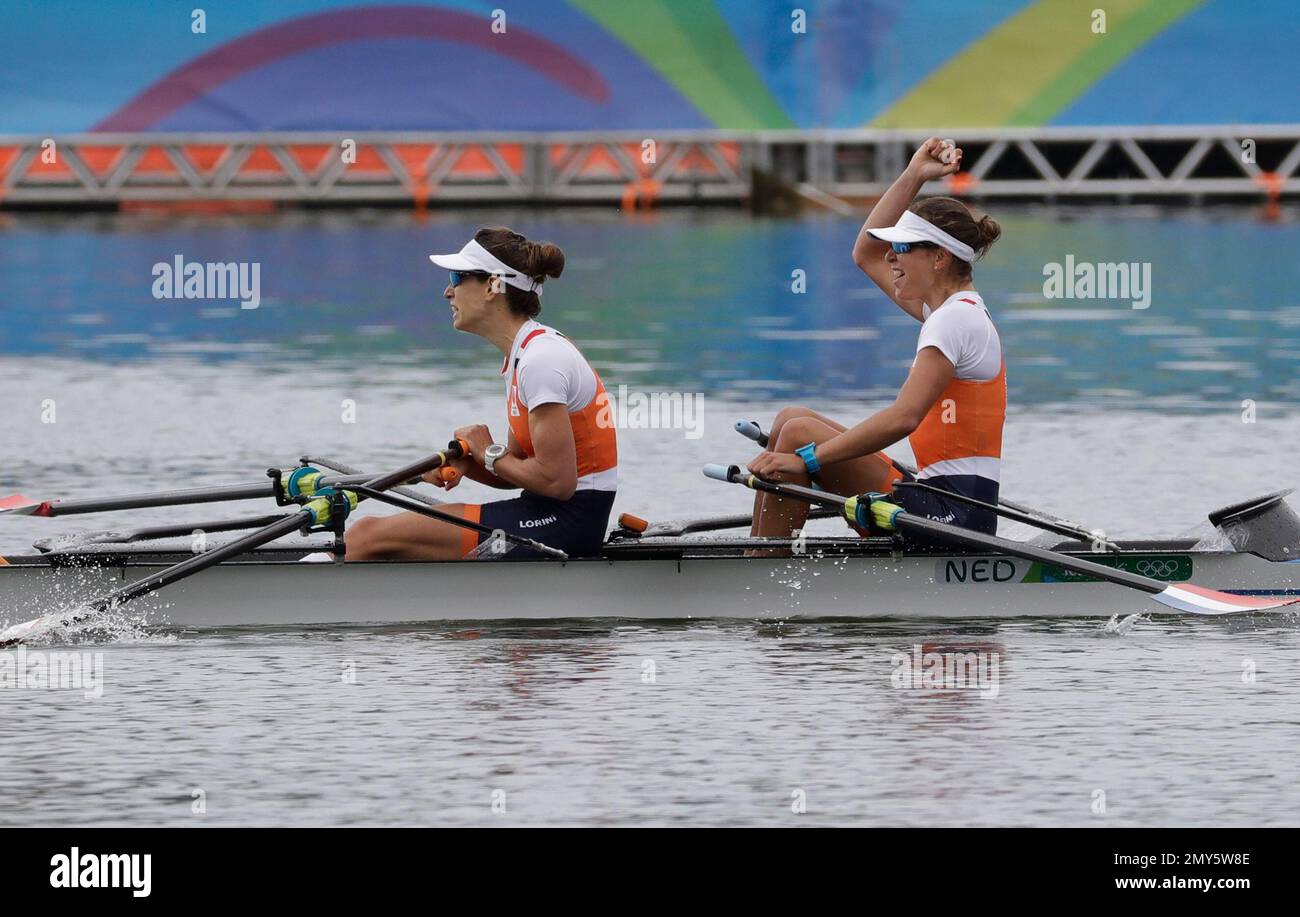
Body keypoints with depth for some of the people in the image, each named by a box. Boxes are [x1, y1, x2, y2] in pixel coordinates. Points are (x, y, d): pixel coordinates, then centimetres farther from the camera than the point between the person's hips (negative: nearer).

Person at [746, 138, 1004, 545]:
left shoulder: (954, 320, -13)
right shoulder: (958, 309, 17)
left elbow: (903, 417, -25)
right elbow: (866, 254, 32)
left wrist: (806, 459, -25)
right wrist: (913, 176, 25)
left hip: (950, 513, -10)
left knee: (798, 433, -16)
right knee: (791, 420, 13)